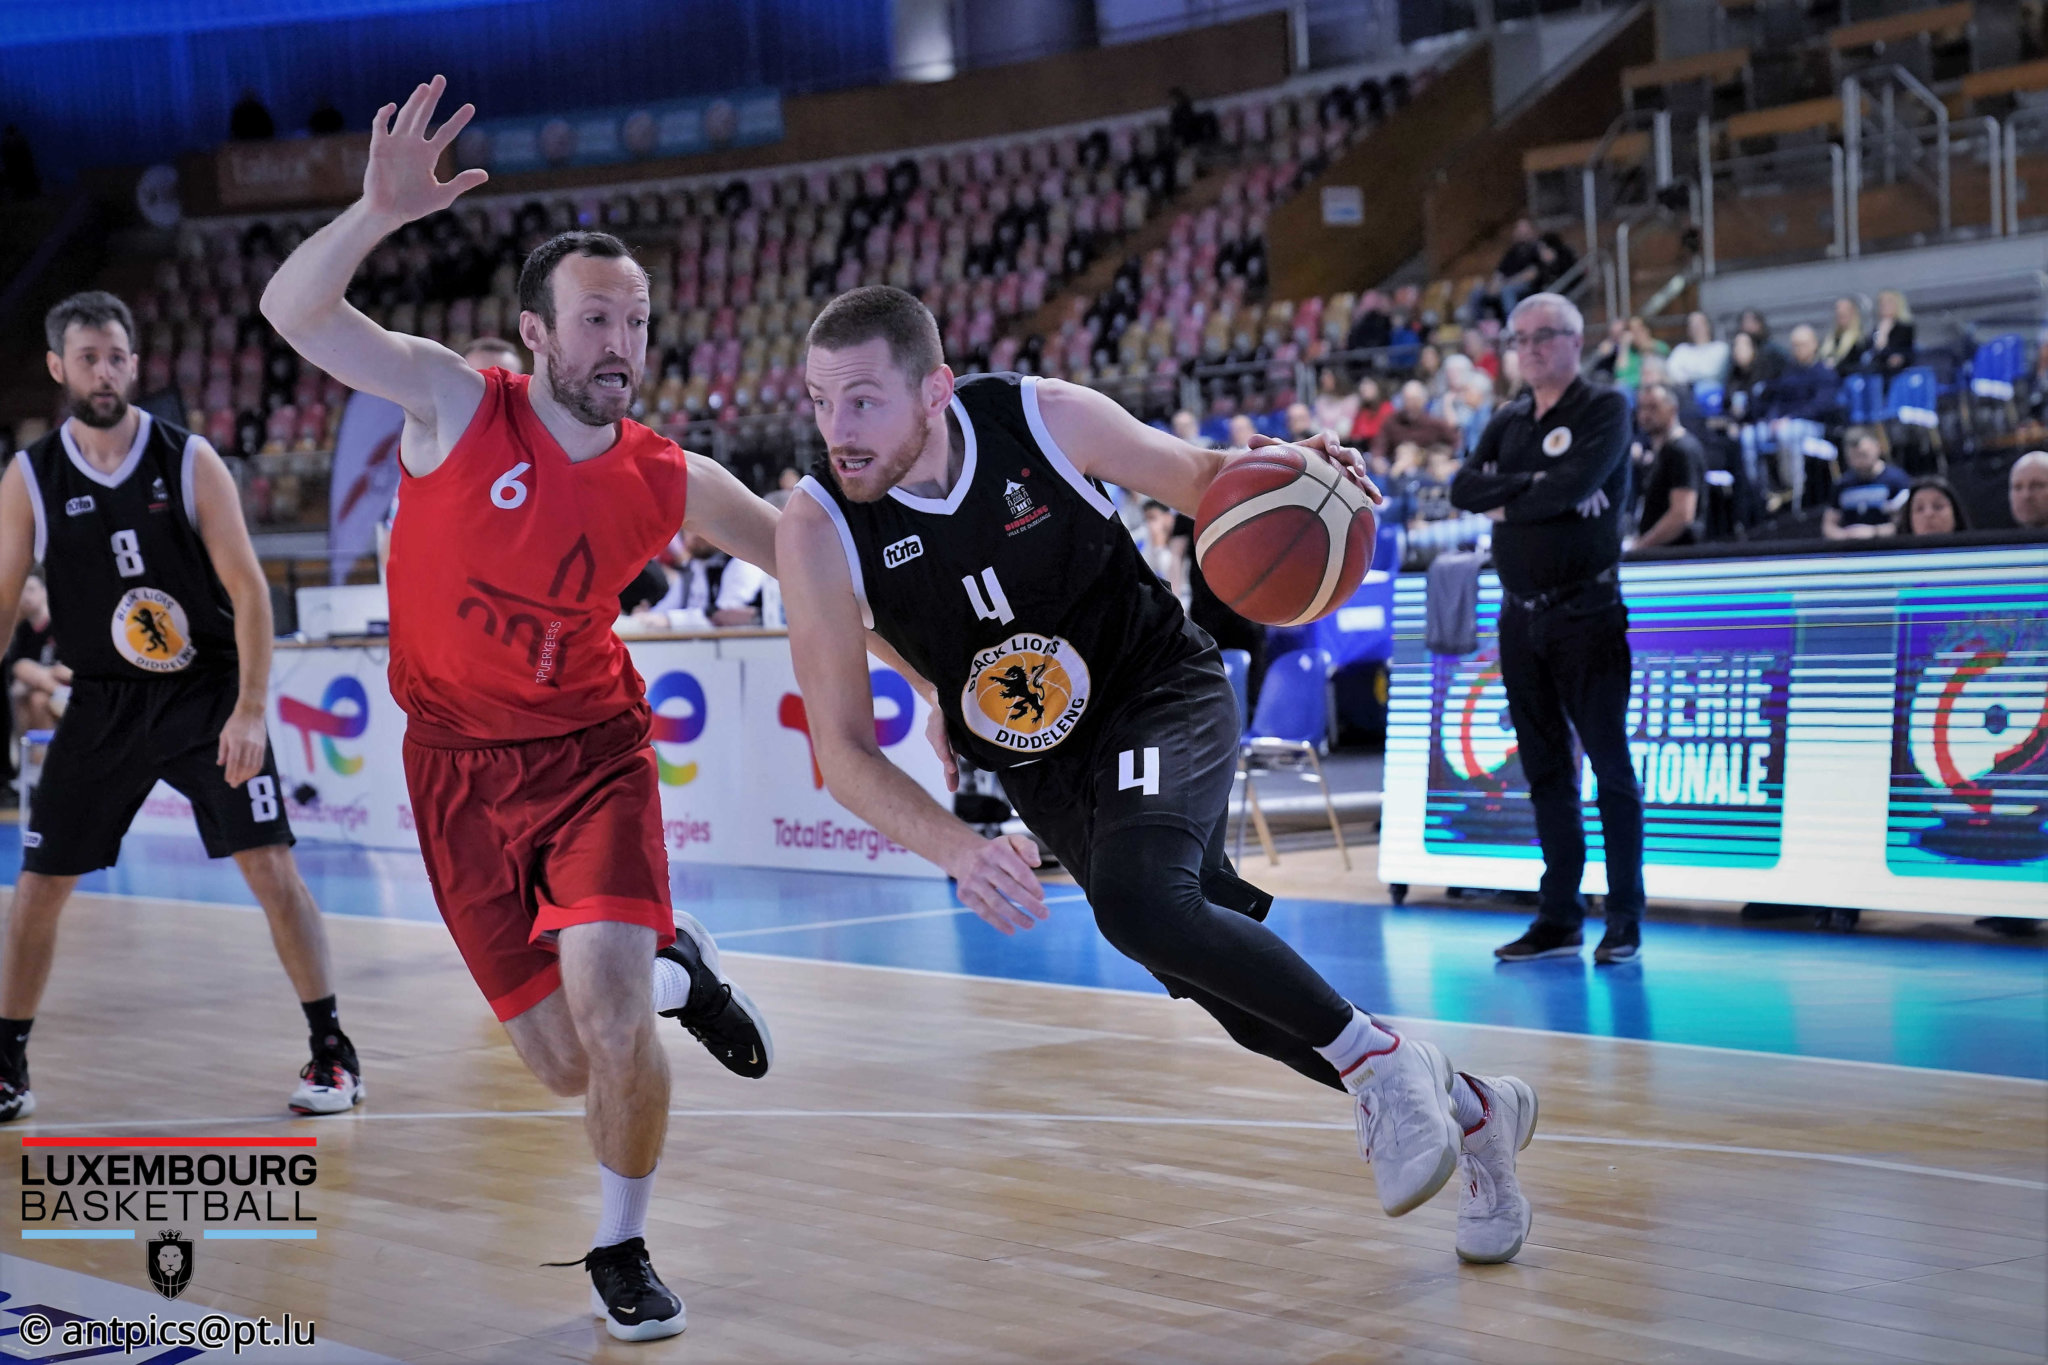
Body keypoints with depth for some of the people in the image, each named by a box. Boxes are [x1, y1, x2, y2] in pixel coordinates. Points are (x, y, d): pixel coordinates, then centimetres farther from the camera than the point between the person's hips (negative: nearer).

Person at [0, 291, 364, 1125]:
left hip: (206, 693, -2)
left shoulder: (189, 461, -8)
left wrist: (250, 711, -16)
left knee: (270, 866, -8)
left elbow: (248, 588, -8)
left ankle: (332, 1054, 2)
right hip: (102, 703, 2)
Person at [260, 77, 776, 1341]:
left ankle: (625, 1252, 8)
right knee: (564, 1062, 1)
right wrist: (381, 211, -38)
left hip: (591, 751, 0)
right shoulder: (456, 402, -12)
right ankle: (670, 969, 38)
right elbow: (293, 312, -22)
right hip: (461, 770, 0)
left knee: (612, 1023, -20)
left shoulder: (672, 484, -7)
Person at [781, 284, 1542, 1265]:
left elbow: (1198, 480, -2)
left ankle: (1383, 1062, -14)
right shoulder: (819, 532, -21)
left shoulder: (1044, 418, -21)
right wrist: (958, 849, -37)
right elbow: (844, 751, -19)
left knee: (1139, 905, -33)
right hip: (1044, 773, 3)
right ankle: (1469, 1112, 27)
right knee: (1245, 997, 6)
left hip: (1161, 694, -3)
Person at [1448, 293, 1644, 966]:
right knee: (1545, 770, 8)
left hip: (1586, 612, -6)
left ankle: (1625, 918, 1)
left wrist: (1508, 502, -6)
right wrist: (1535, 483, -13)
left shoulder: (1605, 409, -4)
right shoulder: (1507, 422, 14)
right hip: (1520, 612, 6)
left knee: (1610, 764, -3)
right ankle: (1559, 919, 12)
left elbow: (1575, 484, -20)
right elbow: (1464, 489, 0)